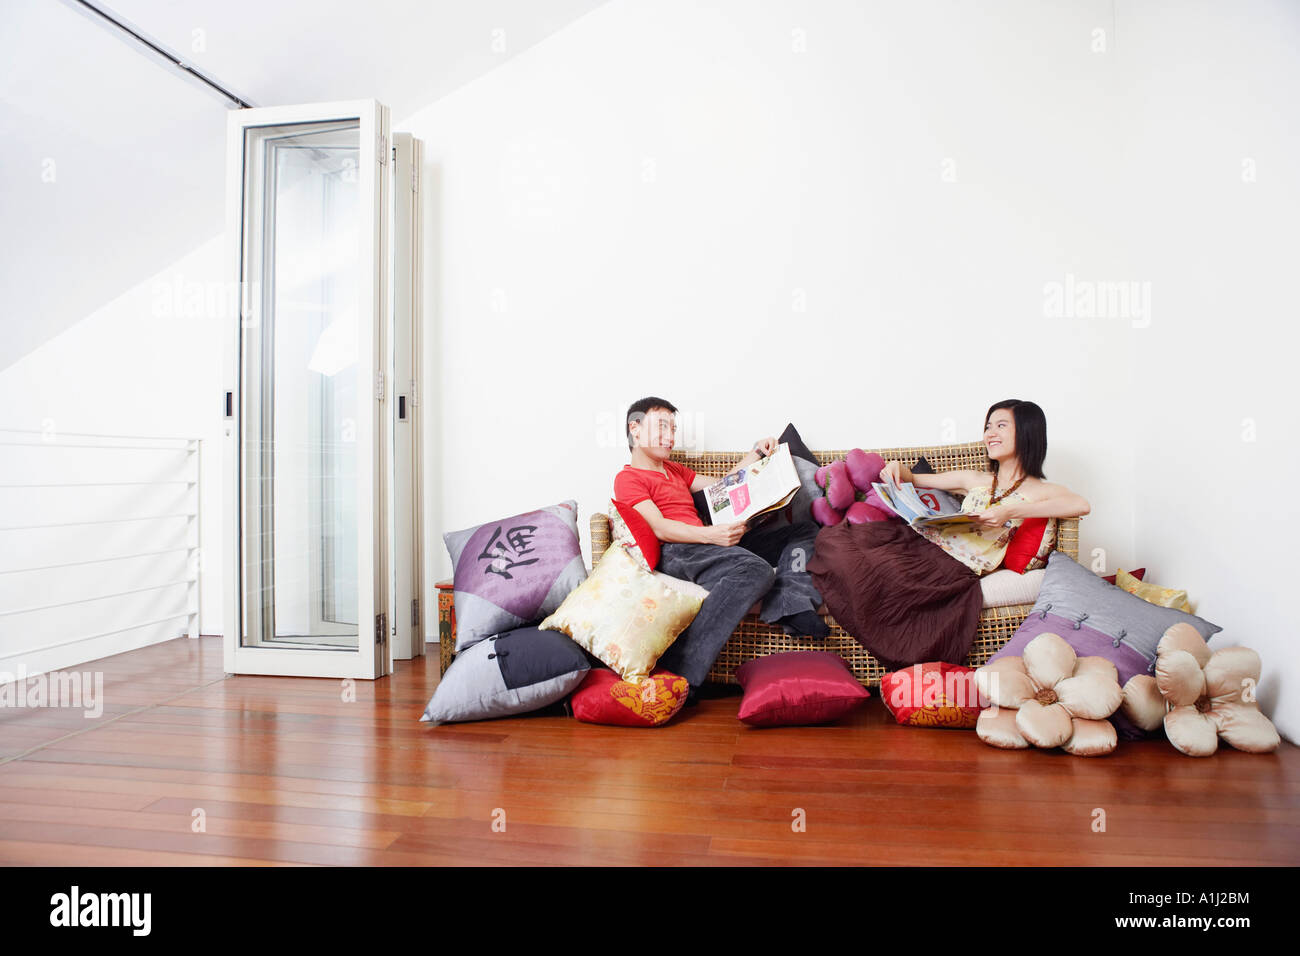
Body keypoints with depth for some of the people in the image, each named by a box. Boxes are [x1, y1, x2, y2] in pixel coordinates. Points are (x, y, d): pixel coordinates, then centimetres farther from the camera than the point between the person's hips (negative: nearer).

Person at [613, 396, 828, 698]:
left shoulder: (674, 470, 33)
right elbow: (659, 528, -10)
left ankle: (789, 606, -24)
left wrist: (757, 452, 22)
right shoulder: (628, 478, 5)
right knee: (756, 571, -36)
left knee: (805, 530, 7)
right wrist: (710, 534, -25)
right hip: (676, 552, -9)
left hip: (712, 545, 9)